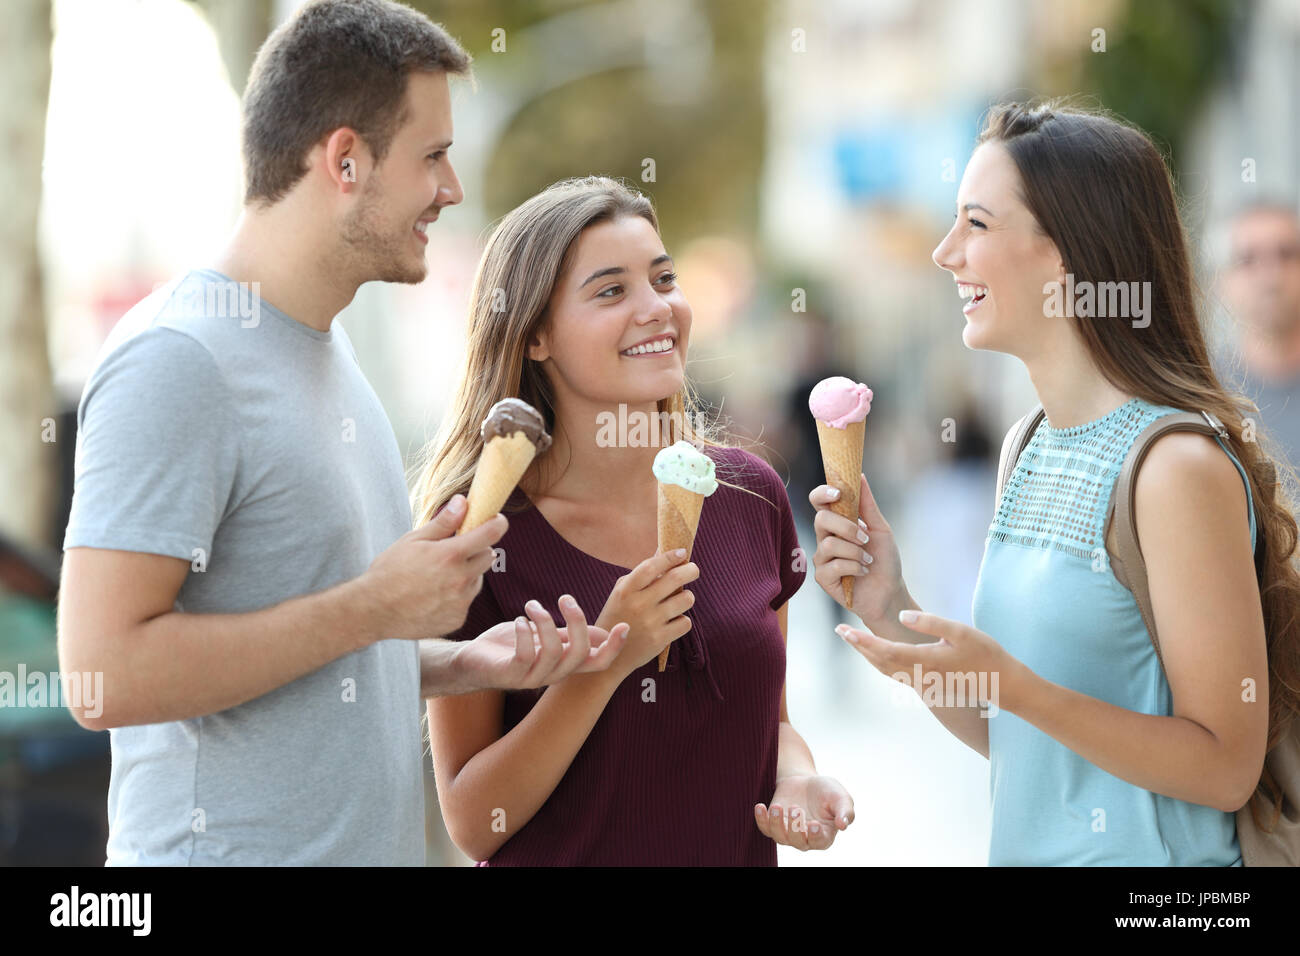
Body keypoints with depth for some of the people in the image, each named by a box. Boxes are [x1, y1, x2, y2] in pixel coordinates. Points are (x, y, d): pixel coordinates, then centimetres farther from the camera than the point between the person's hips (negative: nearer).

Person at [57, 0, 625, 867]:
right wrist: (377, 606, -20)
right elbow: (105, 674, -25)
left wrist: (466, 662, 3)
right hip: (228, 849, -9)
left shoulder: (329, 347, 12)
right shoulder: (176, 363, -17)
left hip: (377, 842, 9)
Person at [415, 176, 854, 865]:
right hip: (557, 860, -3)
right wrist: (607, 660, -26)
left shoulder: (748, 493, -5)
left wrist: (796, 782, -12)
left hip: (738, 852, 4)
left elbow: (769, 718, 8)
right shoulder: (479, 529, -17)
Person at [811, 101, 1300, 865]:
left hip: (1145, 856, -7)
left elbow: (1226, 767, -20)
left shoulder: (1179, 467, -19)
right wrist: (890, 610, -5)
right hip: (1023, 847, 7)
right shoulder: (1026, 449, 4)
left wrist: (1013, 684, -27)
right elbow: (1011, 740, 8)